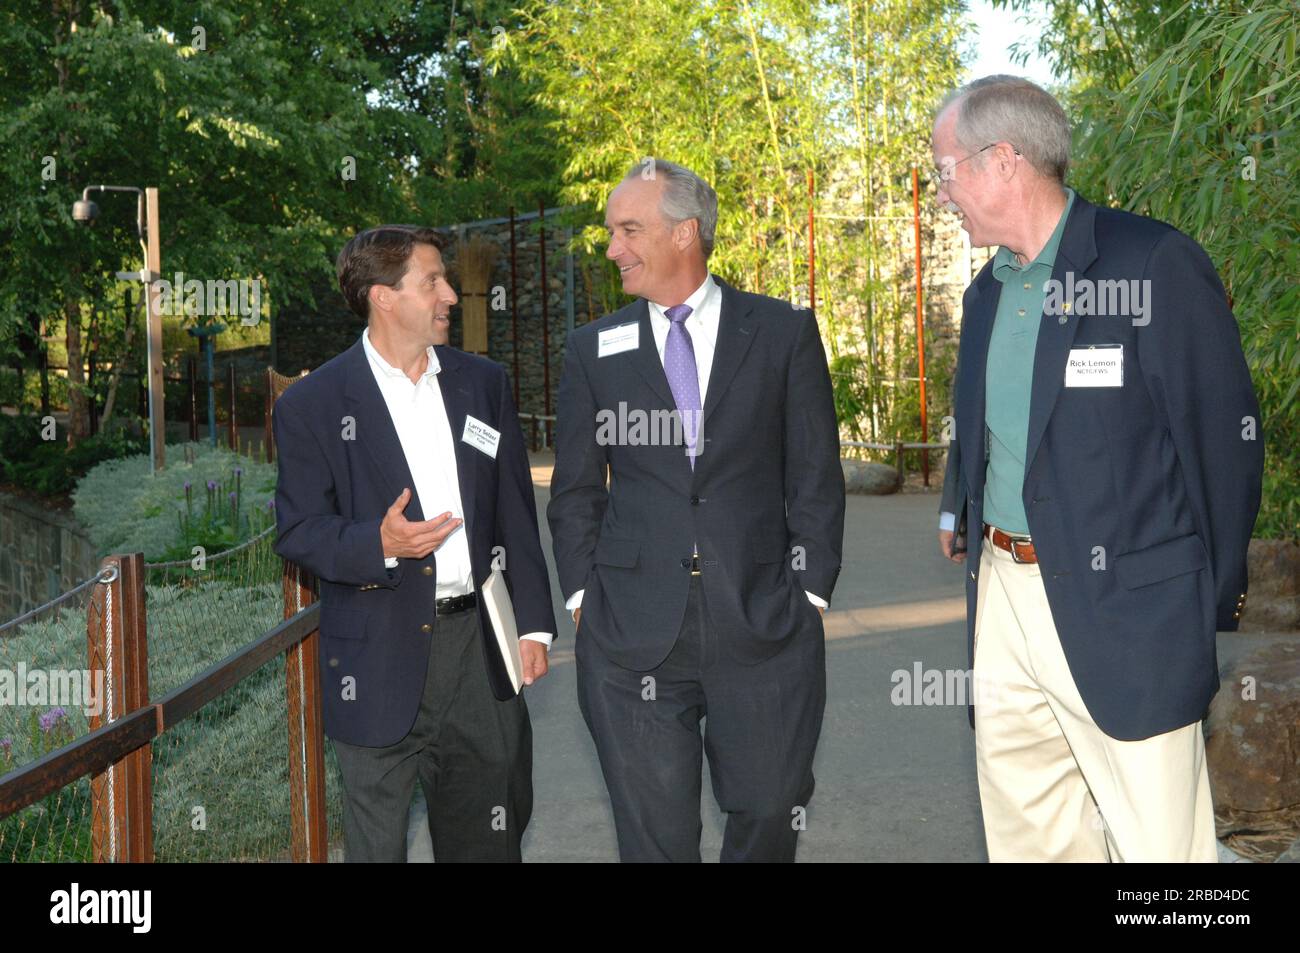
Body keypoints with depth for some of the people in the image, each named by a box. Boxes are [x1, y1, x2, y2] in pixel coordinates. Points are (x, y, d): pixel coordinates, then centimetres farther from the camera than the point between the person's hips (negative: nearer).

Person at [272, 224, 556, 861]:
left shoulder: (483, 384, 8)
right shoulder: (311, 406, -5)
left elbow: (516, 513, 10)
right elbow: (297, 531, -5)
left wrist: (534, 622, 5)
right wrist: (377, 544, -24)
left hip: (478, 642, 4)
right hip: (378, 659, -4)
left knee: (490, 833, 13)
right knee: (376, 842, 7)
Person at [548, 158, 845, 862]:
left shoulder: (785, 333, 3)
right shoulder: (593, 350, 8)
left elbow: (816, 479, 4)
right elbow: (576, 493, 12)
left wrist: (809, 591, -2)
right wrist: (583, 597, 4)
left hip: (764, 627, -1)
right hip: (632, 638, 1)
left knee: (769, 815, 7)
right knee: (655, 835, 6)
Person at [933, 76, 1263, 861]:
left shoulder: (1157, 264, -11)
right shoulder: (987, 291, 12)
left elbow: (1226, 437, -9)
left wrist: (1214, 605, -6)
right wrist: (959, 513, 8)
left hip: (1122, 612, -7)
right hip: (1002, 593, 7)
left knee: (1158, 841, -1)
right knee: (1023, 833, 15)